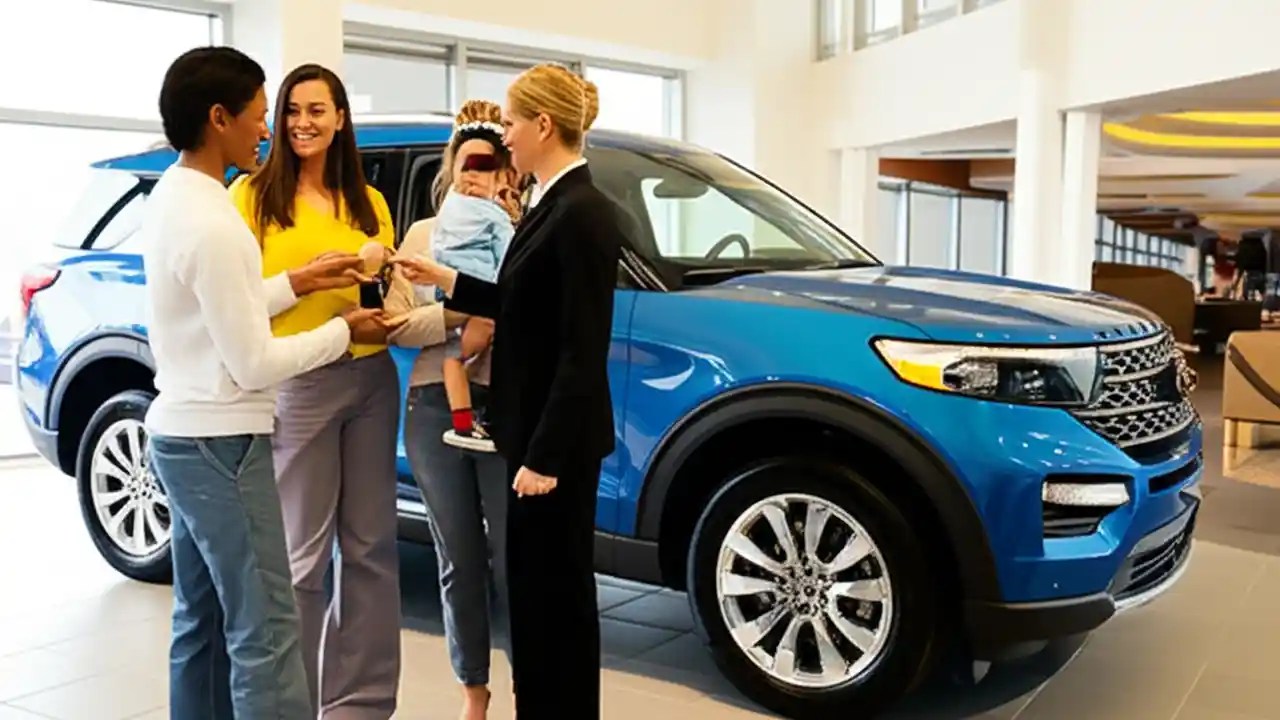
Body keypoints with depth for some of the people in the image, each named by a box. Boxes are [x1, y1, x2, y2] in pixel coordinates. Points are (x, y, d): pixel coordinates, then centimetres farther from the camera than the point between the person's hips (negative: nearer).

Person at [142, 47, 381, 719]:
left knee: (202, 620, 17)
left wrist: (295, 283, 8)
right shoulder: (212, 224, -22)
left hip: (181, 434, 10)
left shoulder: (171, 197, 7)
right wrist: (341, 329, -7)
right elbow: (253, 366, -20)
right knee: (263, 627, -4)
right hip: (218, 443, -10)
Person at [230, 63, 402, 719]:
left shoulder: (368, 202, 14)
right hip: (297, 384, -5)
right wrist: (303, 279, -17)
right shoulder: (254, 194, 0)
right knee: (304, 554, 1)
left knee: (371, 546, 8)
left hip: (371, 378, 5)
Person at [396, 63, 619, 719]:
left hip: (558, 439, -10)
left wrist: (545, 455, -20)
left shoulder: (584, 212, -19)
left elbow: (583, 350, -21)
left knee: (558, 587, 4)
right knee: (533, 582, 18)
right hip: (534, 428, 10)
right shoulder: (553, 205, 10)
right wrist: (443, 281, 15)